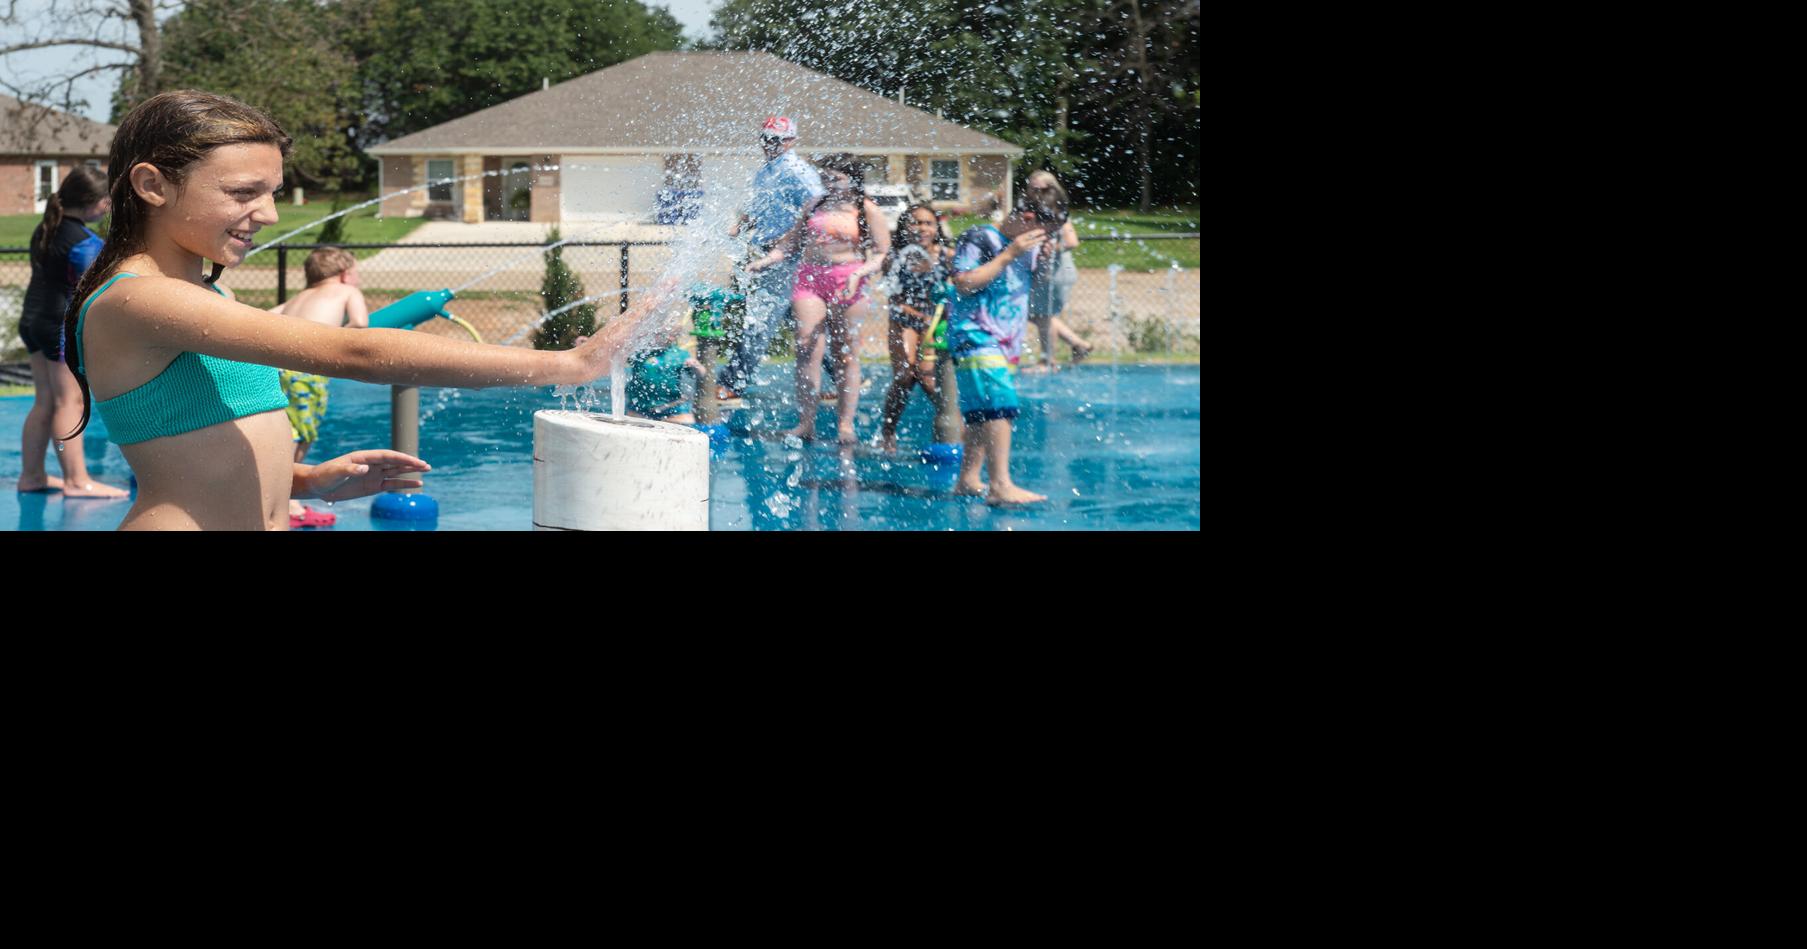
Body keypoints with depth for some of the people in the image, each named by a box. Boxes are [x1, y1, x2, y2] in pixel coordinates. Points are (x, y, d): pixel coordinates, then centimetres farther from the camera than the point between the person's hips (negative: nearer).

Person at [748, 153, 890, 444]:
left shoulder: (867, 211, 2)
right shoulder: (816, 205, 15)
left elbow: (883, 254, -3)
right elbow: (793, 241, 24)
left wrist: (858, 273, -18)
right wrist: (765, 261, 11)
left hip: (846, 282, -3)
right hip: (810, 278, 3)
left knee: (847, 355, 0)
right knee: (807, 350, -7)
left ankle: (846, 424, 3)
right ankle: (806, 422, -6)